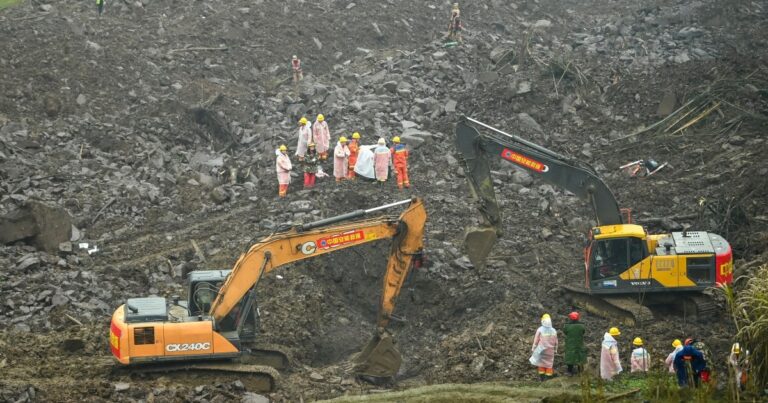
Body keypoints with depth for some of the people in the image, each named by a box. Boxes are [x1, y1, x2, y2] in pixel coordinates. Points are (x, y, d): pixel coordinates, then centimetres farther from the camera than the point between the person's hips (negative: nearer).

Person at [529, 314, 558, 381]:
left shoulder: (540, 330, -11)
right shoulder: (553, 331, -2)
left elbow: (536, 341, -8)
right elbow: (555, 342, 6)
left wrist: (533, 349, 2)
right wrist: (555, 350, 17)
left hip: (541, 350, -2)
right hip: (550, 351, 2)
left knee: (541, 363, 10)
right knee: (549, 364, 8)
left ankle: (541, 377, 10)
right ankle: (548, 377, 6)